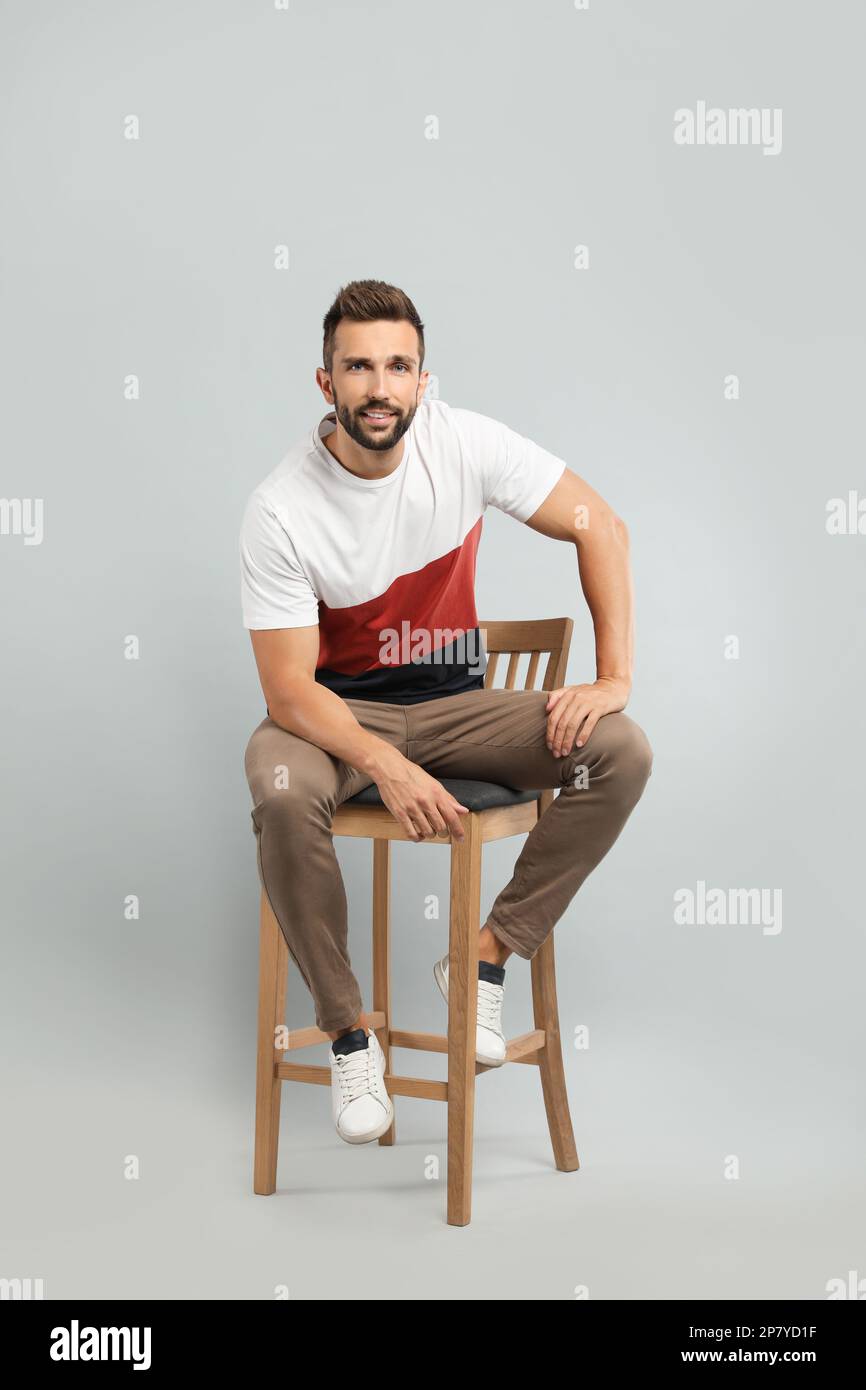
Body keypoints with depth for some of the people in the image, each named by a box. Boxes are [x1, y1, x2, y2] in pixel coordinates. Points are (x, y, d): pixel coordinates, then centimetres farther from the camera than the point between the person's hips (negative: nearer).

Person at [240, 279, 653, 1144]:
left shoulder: (465, 443, -12)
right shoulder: (280, 510, -18)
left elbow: (598, 527, -5)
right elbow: (288, 689, -19)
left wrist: (615, 677, -14)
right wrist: (385, 767, -35)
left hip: (454, 704, 3)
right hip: (337, 709, -2)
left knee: (621, 750, -21)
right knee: (281, 791, -37)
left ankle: (483, 956, -9)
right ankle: (347, 1028, -15)